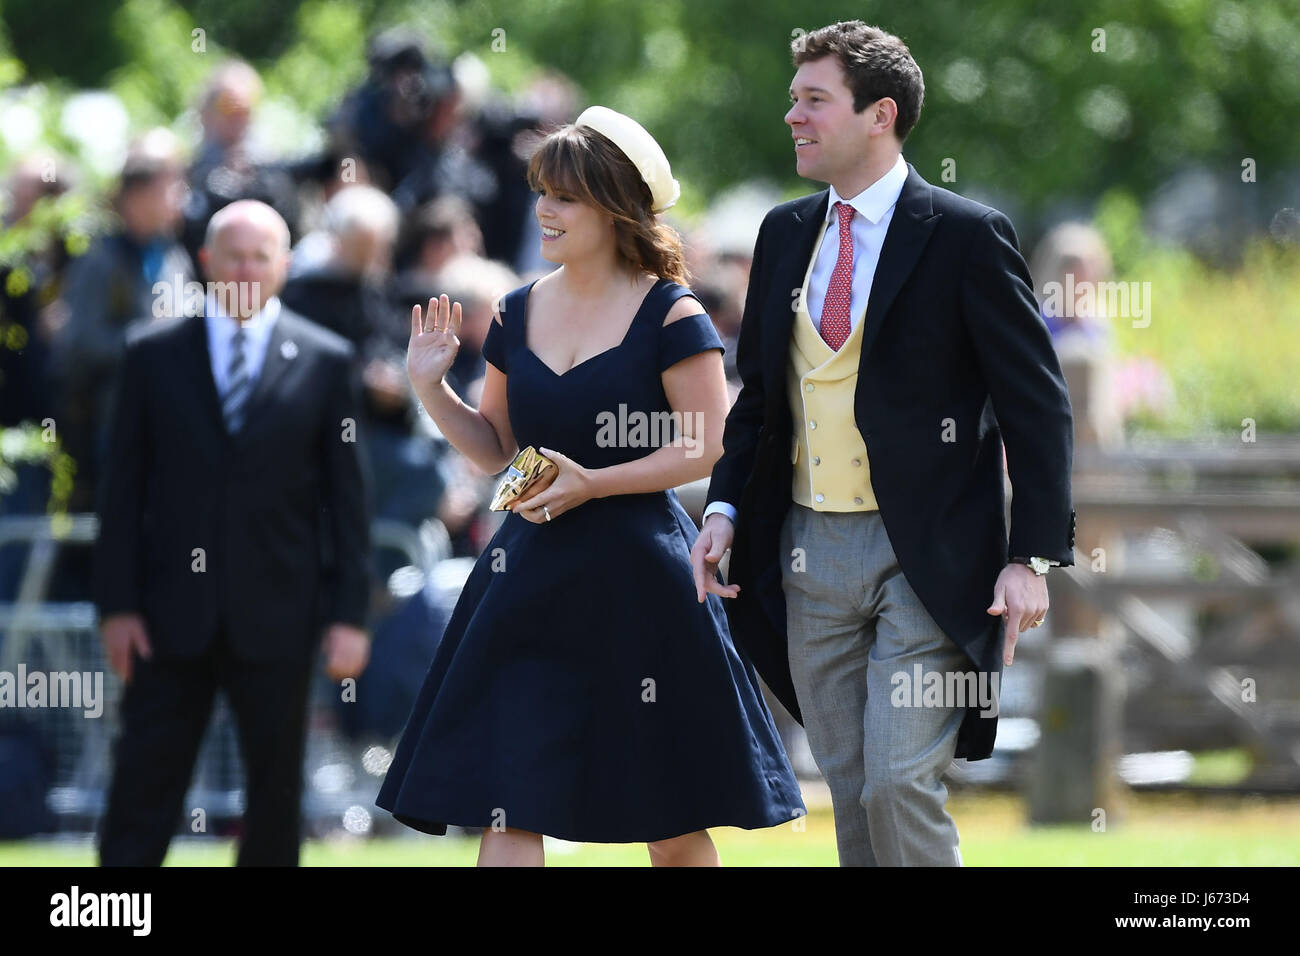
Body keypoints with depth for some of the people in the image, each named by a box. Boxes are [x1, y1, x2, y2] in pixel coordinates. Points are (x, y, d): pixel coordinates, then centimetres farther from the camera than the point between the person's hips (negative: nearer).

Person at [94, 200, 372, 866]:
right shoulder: (154, 356, 5)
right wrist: (117, 605, -3)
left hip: (275, 618, 0)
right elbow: (123, 488, 4)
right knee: (142, 790, -3)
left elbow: (346, 496, 3)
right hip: (173, 615, 0)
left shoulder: (324, 361, 3)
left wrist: (349, 613, -2)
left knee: (275, 792, 7)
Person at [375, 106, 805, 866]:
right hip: (532, 576, 5)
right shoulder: (519, 314, 9)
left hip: (637, 579, -5)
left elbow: (706, 448, -11)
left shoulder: (670, 314, -7)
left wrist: (592, 483, -19)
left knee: (671, 825, 5)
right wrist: (433, 389, -1)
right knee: (505, 806, -4)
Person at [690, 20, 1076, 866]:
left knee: (901, 786, -14)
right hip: (809, 554, 6)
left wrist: (1032, 557, -14)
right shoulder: (785, 234, 11)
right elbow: (758, 392, 18)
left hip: (925, 560, -6)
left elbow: (1037, 405, -7)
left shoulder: (966, 236, -7)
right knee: (850, 789, 9)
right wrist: (725, 508, 3)